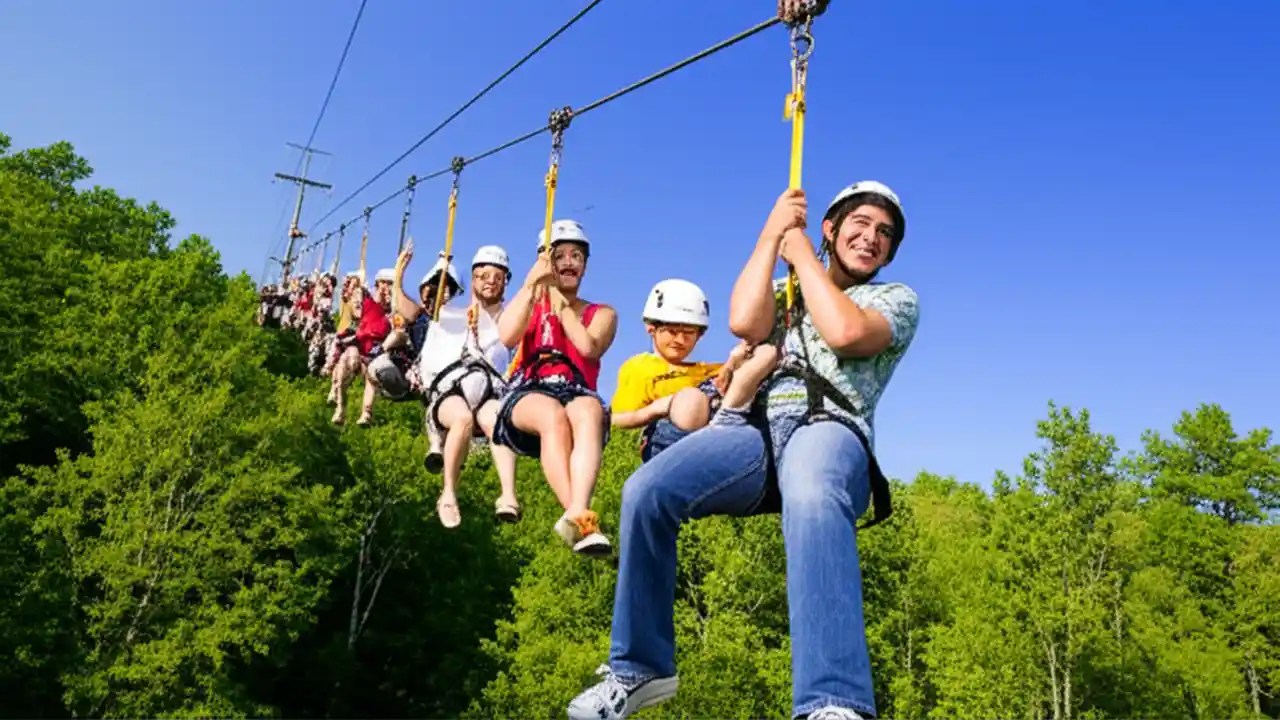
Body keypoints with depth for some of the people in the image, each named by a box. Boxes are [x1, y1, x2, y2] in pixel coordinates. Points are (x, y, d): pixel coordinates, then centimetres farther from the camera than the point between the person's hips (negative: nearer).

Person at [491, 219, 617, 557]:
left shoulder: (602, 313, 24)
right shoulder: (529, 303, 25)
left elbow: (589, 347, -1)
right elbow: (507, 337, 0)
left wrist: (560, 301, 7)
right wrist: (533, 283, -3)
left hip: (577, 394, 0)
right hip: (528, 394, 0)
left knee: (589, 411, -38)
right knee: (553, 415, -38)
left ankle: (576, 514, -58)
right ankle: (584, 519, -51)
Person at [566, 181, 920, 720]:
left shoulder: (898, 298, 20)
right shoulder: (783, 291, 29)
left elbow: (845, 332, -5)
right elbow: (743, 323, 4)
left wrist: (800, 251, 8)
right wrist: (772, 233, 10)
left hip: (828, 429, -3)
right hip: (750, 428, 3)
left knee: (812, 502, -41)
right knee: (646, 491, -25)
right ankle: (639, 669, -6)